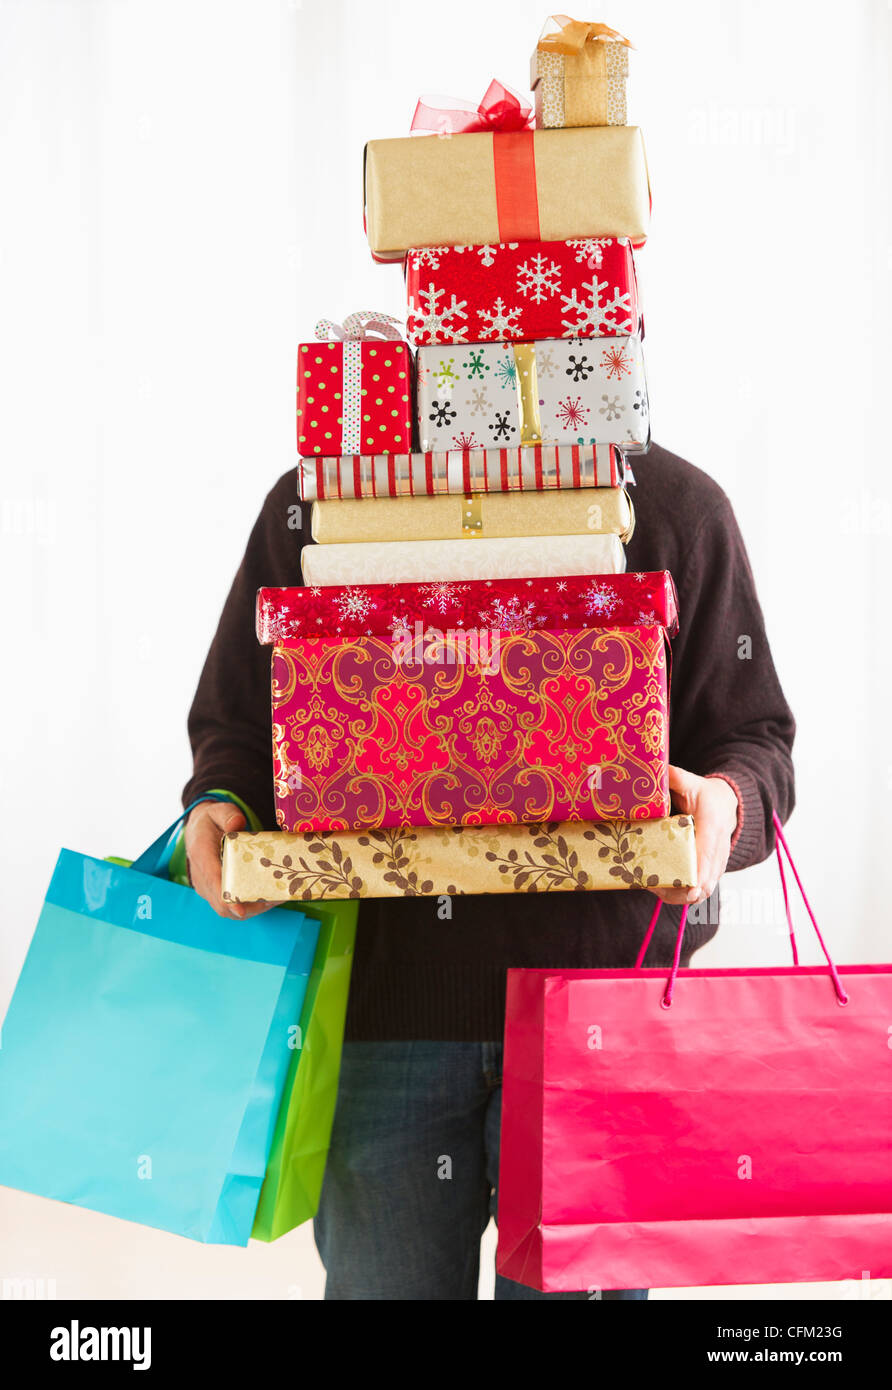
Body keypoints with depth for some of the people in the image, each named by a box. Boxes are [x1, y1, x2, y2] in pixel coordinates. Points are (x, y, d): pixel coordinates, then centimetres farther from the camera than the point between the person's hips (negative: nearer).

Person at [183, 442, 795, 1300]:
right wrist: (219, 808, -8)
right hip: (379, 1003, 1)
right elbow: (235, 722, 13)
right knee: (382, 1277, 11)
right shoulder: (308, 509, 7)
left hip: (597, 999, -1)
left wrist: (725, 802, -16)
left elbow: (755, 736, 6)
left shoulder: (676, 505, 4)